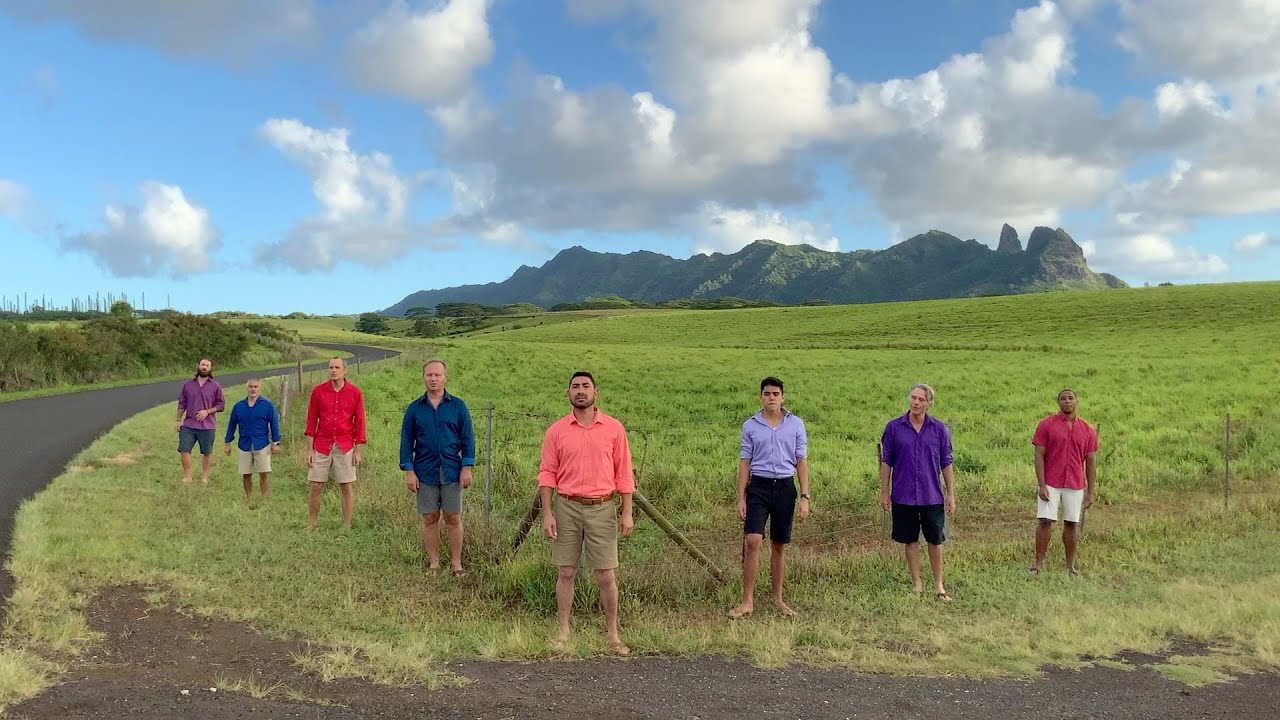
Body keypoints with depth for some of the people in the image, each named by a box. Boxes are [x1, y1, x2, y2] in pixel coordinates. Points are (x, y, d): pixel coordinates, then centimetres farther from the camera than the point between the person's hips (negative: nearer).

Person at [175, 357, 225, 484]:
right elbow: (182, 403, 11)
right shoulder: (188, 384, 6)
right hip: (188, 425, 2)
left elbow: (221, 405, 1)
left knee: (207, 452, 7)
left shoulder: (215, 386, 0)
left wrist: (207, 411, -12)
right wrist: (178, 420, 6)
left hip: (207, 426, -1)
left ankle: (204, 477, 20)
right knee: (184, 449, -3)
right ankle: (187, 476, 9)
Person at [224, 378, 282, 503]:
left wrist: (275, 443, -3)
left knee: (264, 473, -4)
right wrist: (228, 443, 12)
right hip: (244, 445, 2)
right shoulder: (238, 406, 5)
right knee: (246, 474, 8)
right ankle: (248, 499, 21)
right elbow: (232, 424, 13)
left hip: (262, 445, -2)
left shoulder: (267, 405, -1)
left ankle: (264, 499, 5)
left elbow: (274, 424, 1)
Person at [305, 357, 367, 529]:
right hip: (321, 446, 1)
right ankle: (312, 525, 15)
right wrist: (310, 449, 1)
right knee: (315, 487, 1)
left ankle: (346, 527, 11)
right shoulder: (318, 391, 2)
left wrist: (358, 450, -1)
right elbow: (311, 420, 5)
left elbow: (359, 422, 3)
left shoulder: (355, 392, 0)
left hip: (345, 447, -1)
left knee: (347, 487, 2)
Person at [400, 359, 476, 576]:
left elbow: (467, 438, 3)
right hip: (425, 474, 1)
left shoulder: (458, 406, 3)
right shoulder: (414, 408, 5)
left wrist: (467, 468, -4)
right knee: (429, 518, 6)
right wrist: (409, 471, -2)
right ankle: (433, 562, 18)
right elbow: (406, 441, 5)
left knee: (453, 518, 3)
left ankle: (457, 563, 12)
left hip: (452, 472, -1)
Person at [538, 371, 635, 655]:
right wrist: (547, 513, -5)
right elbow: (547, 473, 2)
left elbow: (623, 473, 2)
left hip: (602, 508, 0)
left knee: (607, 575, 2)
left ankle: (612, 634, 15)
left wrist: (627, 512, -1)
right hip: (567, 507, 1)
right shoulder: (556, 430, 1)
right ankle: (563, 632, 20)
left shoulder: (614, 429, 1)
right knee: (565, 573, 7)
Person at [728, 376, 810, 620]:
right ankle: (747, 601, -5)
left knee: (778, 546, 10)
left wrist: (804, 497, -1)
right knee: (752, 541, -13)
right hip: (758, 486, -1)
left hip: (785, 487, 1)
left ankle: (778, 598, 23)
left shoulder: (796, 424, 3)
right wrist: (741, 498, 0)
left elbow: (801, 461, 5)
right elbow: (745, 463, 5)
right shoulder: (750, 425, 3)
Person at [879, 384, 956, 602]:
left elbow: (946, 463, 4)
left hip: (932, 496, 0)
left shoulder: (939, 429, 0)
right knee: (910, 541, 9)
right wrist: (884, 492, 1)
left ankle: (938, 585, 21)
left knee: (935, 541, 8)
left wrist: (951, 494, 2)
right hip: (903, 497, 0)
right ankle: (916, 584, 21)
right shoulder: (894, 427, -2)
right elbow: (886, 461, 2)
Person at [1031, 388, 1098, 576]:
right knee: (1045, 521, -5)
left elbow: (1090, 462, 8)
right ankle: (1039, 562, 3)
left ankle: (1071, 565, 17)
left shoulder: (1087, 430, 6)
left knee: (1071, 524, 7)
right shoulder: (1046, 425, -2)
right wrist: (1042, 485, -12)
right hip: (1050, 485, -2)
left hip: (1075, 486, 2)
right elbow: (1039, 456, -5)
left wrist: (1090, 492, 5)